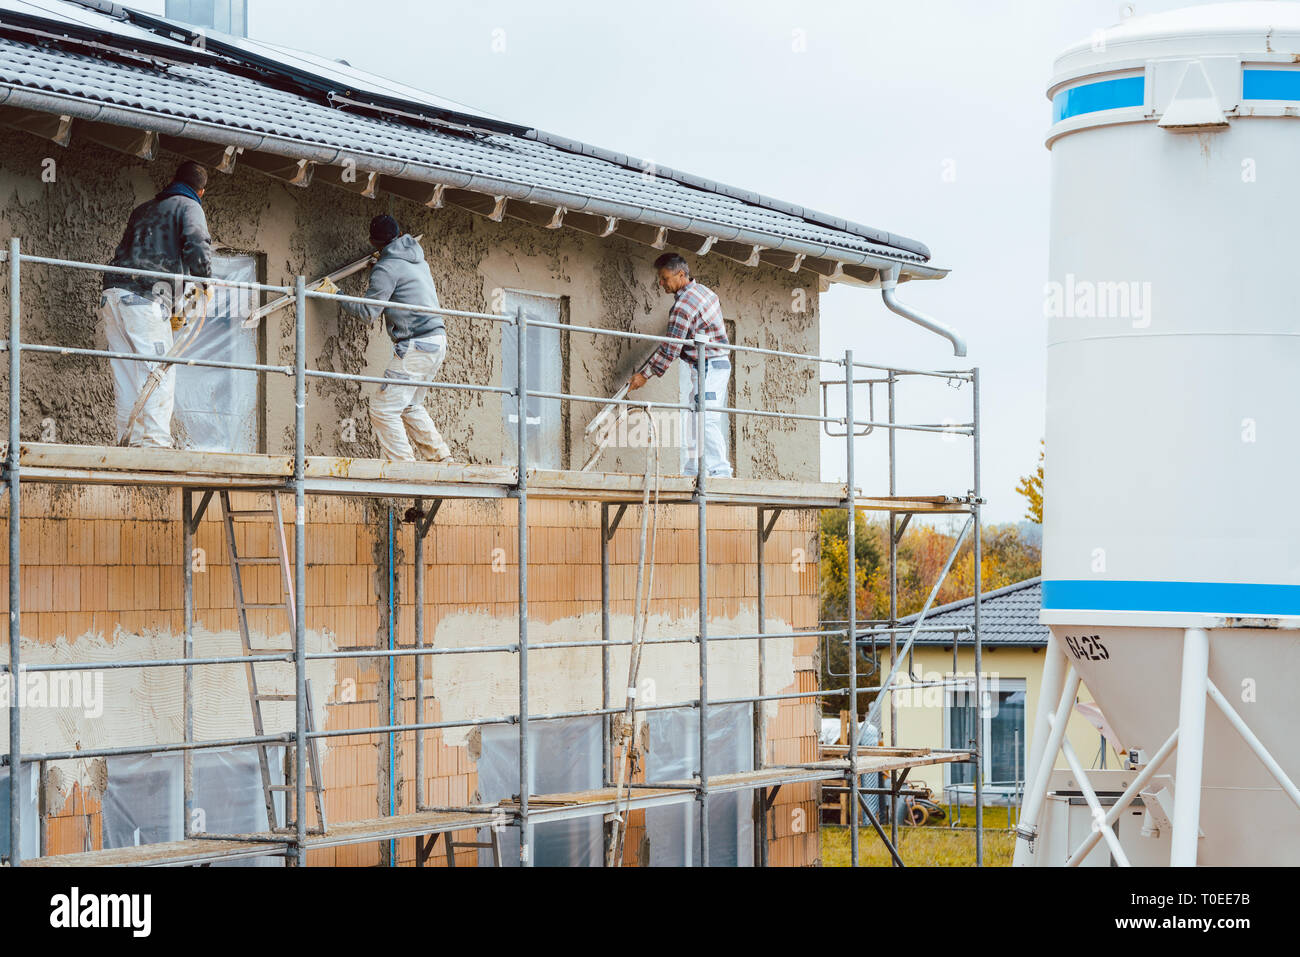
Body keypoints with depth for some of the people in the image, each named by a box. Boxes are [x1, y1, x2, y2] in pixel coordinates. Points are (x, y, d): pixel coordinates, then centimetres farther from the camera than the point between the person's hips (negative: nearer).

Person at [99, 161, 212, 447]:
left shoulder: (141, 210, 29)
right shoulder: (189, 207, 8)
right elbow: (197, 245, -11)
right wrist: (205, 280, 3)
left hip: (112, 294, 7)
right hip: (145, 297, -7)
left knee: (125, 374, 6)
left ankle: (129, 441, 2)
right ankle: (156, 440, -20)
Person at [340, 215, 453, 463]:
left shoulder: (387, 267, -10)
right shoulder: (418, 260, 16)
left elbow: (368, 312, -12)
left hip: (416, 345, -9)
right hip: (437, 341, 9)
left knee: (384, 409, -7)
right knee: (410, 406, 21)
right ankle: (442, 459, 18)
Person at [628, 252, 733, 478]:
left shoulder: (683, 304, -18)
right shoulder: (703, 290, 11)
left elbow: (670, 349, -18)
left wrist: (645, 374, -10)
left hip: (708, 367, -10)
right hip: (719, 363, 10)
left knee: (706, 421, -15)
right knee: (694, 420, 11)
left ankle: (720, 470, -20)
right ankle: (694, 470, 11)